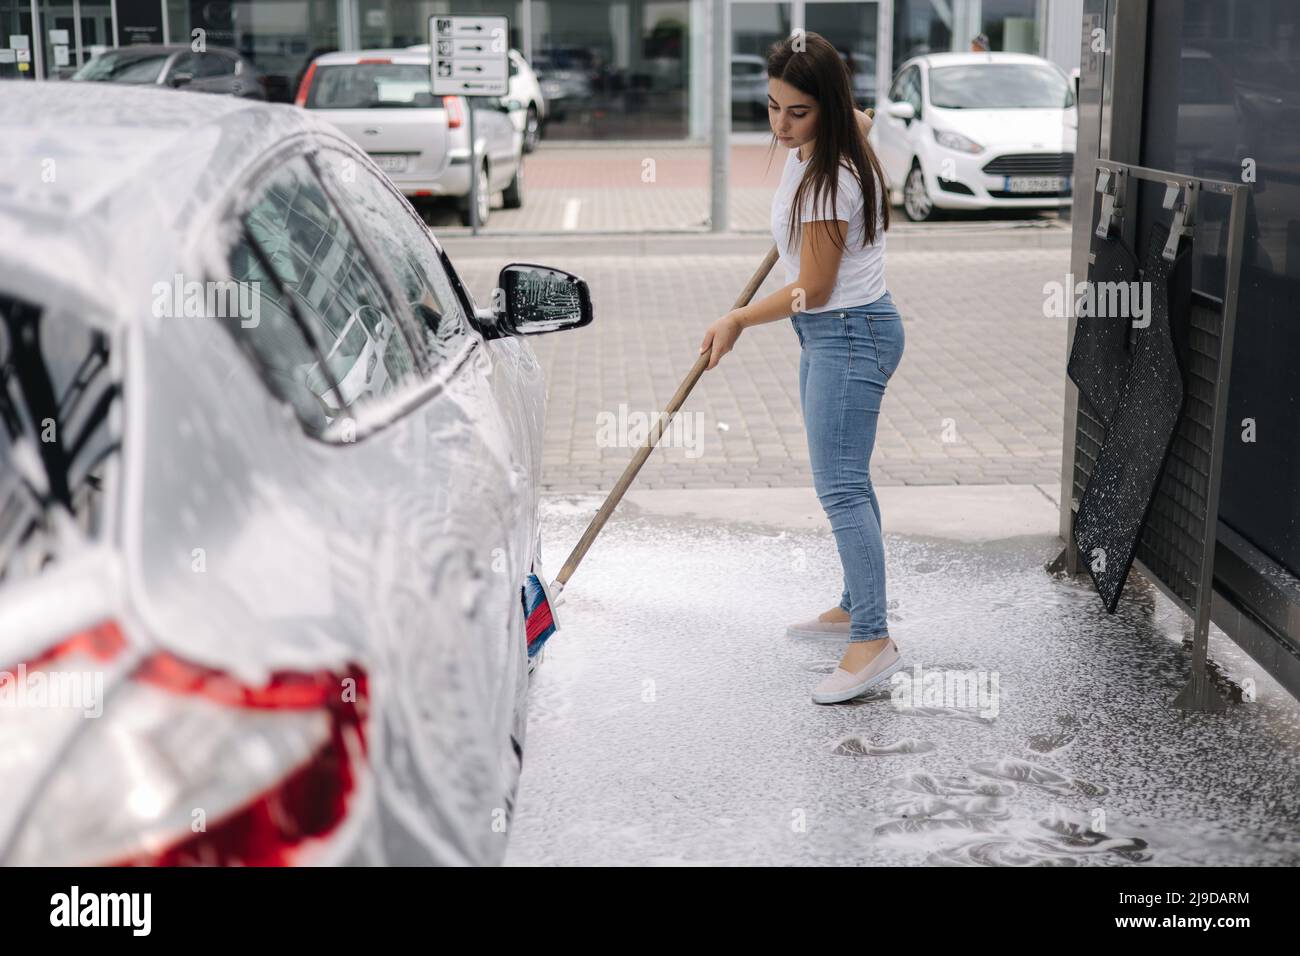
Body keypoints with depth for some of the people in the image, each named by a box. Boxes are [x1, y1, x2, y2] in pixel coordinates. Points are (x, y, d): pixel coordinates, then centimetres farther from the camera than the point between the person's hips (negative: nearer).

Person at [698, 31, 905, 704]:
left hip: (850, 334, -11)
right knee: (845, 479, 17)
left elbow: (813, 289, -20)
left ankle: (873, 641, -14)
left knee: (840, 486, -14)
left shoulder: (830, 180, -24)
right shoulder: (807, 154, 5)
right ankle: (855, 606, 29)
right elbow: (859, 120, 31)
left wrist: (737, 319, -9)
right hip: (829, 335, 11)